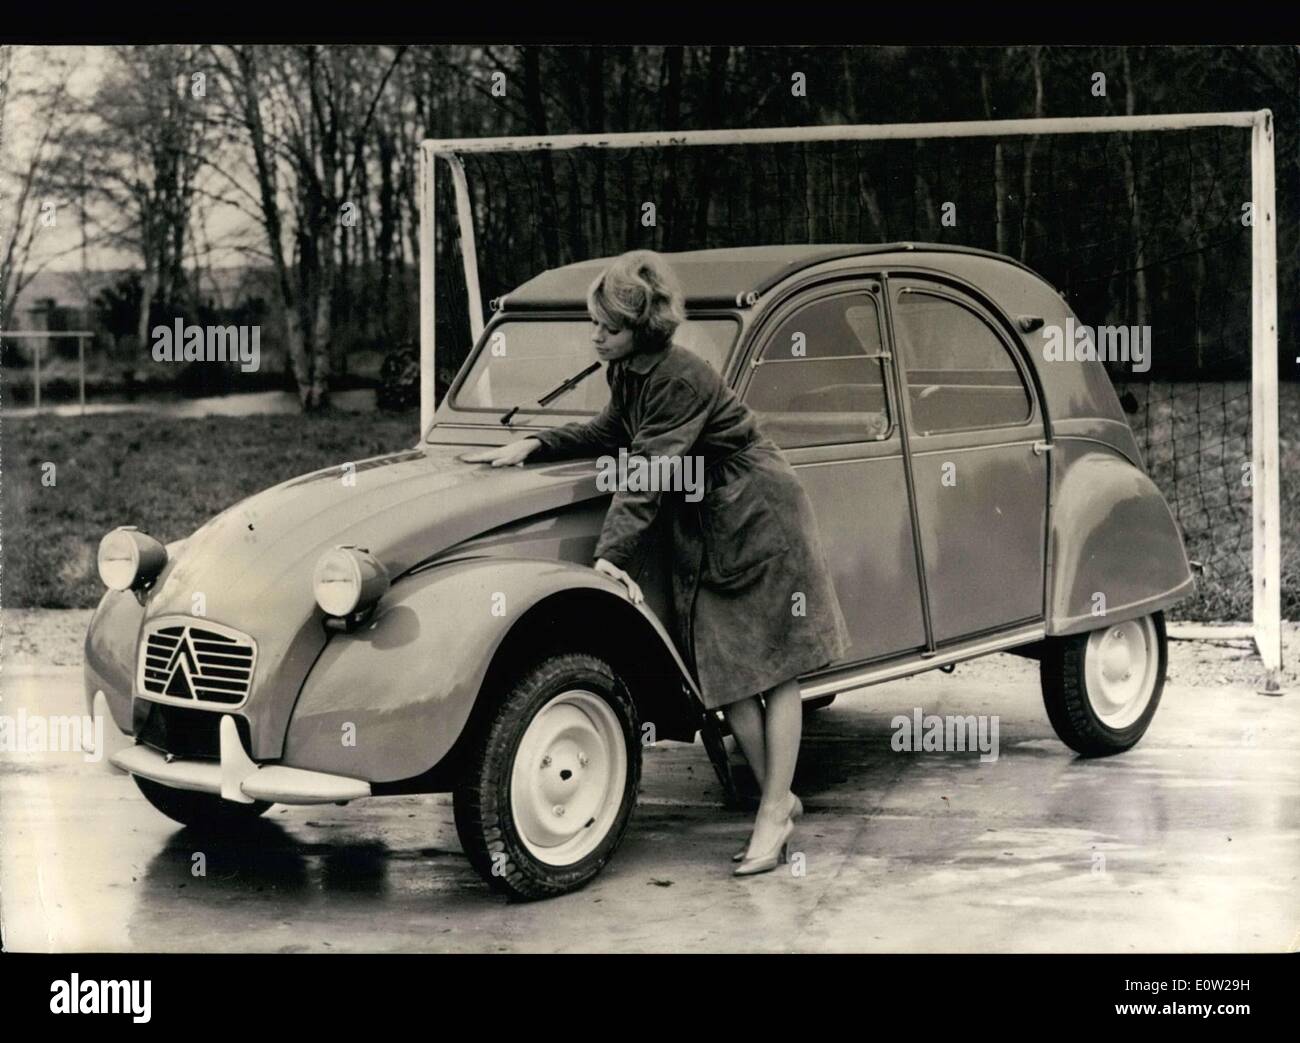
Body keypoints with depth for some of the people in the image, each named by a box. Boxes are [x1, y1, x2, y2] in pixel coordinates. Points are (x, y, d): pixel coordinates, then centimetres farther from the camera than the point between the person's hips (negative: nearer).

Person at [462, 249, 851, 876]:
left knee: (773, 669, -2)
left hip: (759, 521, -8)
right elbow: (612, 433, 19)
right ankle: (778, 798, 18)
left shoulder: (680, 380, -24)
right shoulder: (629, 372, 4)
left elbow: (648, 471, -28)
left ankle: (773, 815, 1)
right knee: (724, 675, 5)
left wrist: (611, 552, -33)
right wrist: (534, 446, 8)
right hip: (702, 530, 8)